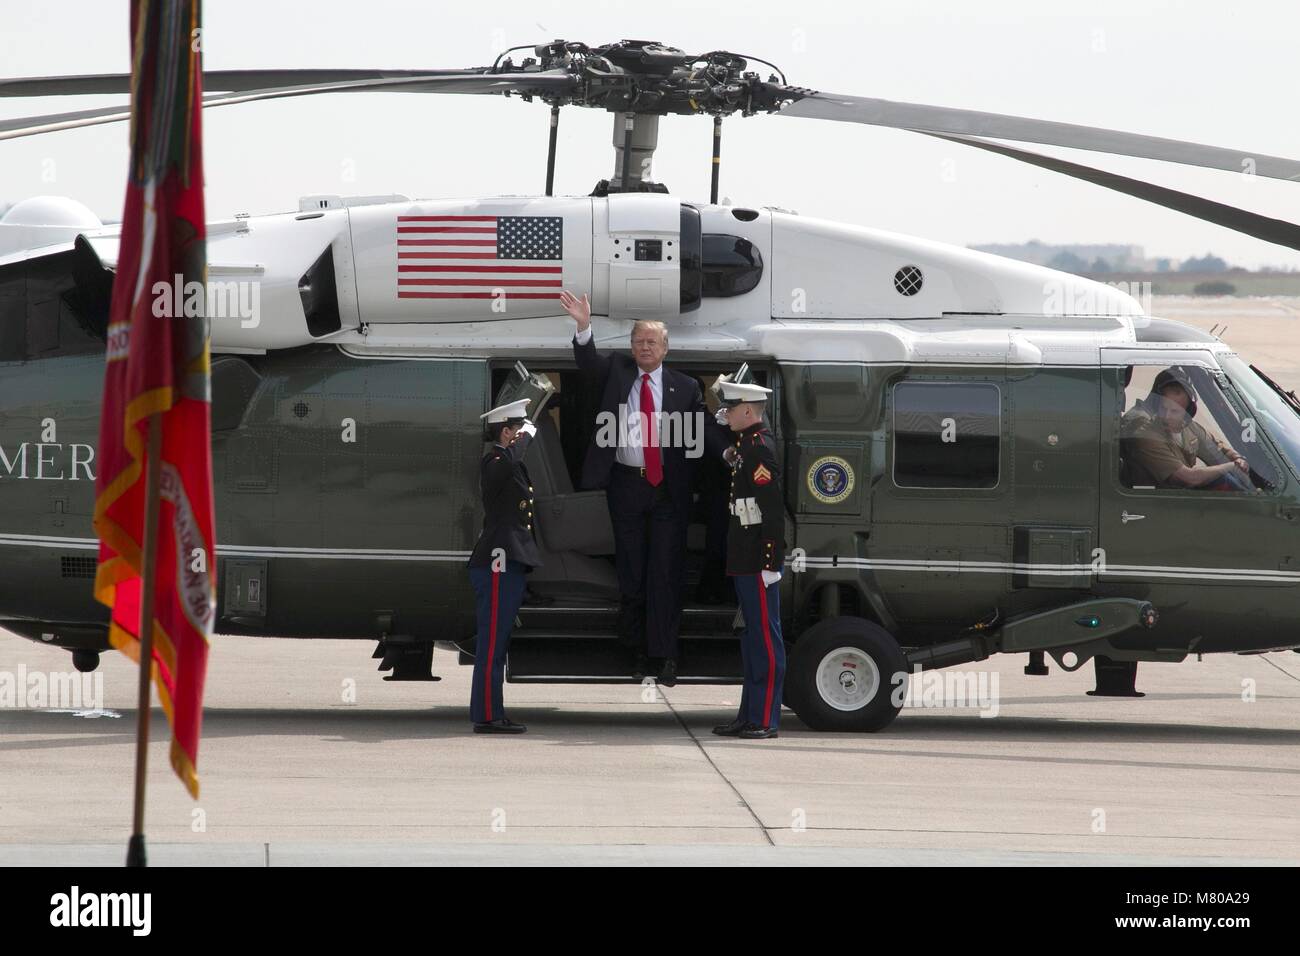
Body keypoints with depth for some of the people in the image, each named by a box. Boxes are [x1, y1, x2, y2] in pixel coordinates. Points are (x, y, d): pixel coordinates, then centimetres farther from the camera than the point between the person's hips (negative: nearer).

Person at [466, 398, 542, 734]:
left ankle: (491, 714, 17)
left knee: (496, 643, 13)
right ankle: (487, 715, -8)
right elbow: (508, 462, -36)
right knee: (492, 642, -9)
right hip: (498, 565, -11)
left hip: (508, 564, 11)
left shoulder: (510, 465, 20)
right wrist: (526, 437, -19)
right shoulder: (494, 463, -13)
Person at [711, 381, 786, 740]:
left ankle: (765, 720, -6)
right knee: (752, 636, 13)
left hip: (758, 560, -10)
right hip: (744, 560, 10)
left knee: (765, 636, -7)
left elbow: (773, 508, -20)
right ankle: (750, 716, 18)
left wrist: (770, 563, -22)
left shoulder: (760, 448, -15)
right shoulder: (744, 445, 16)